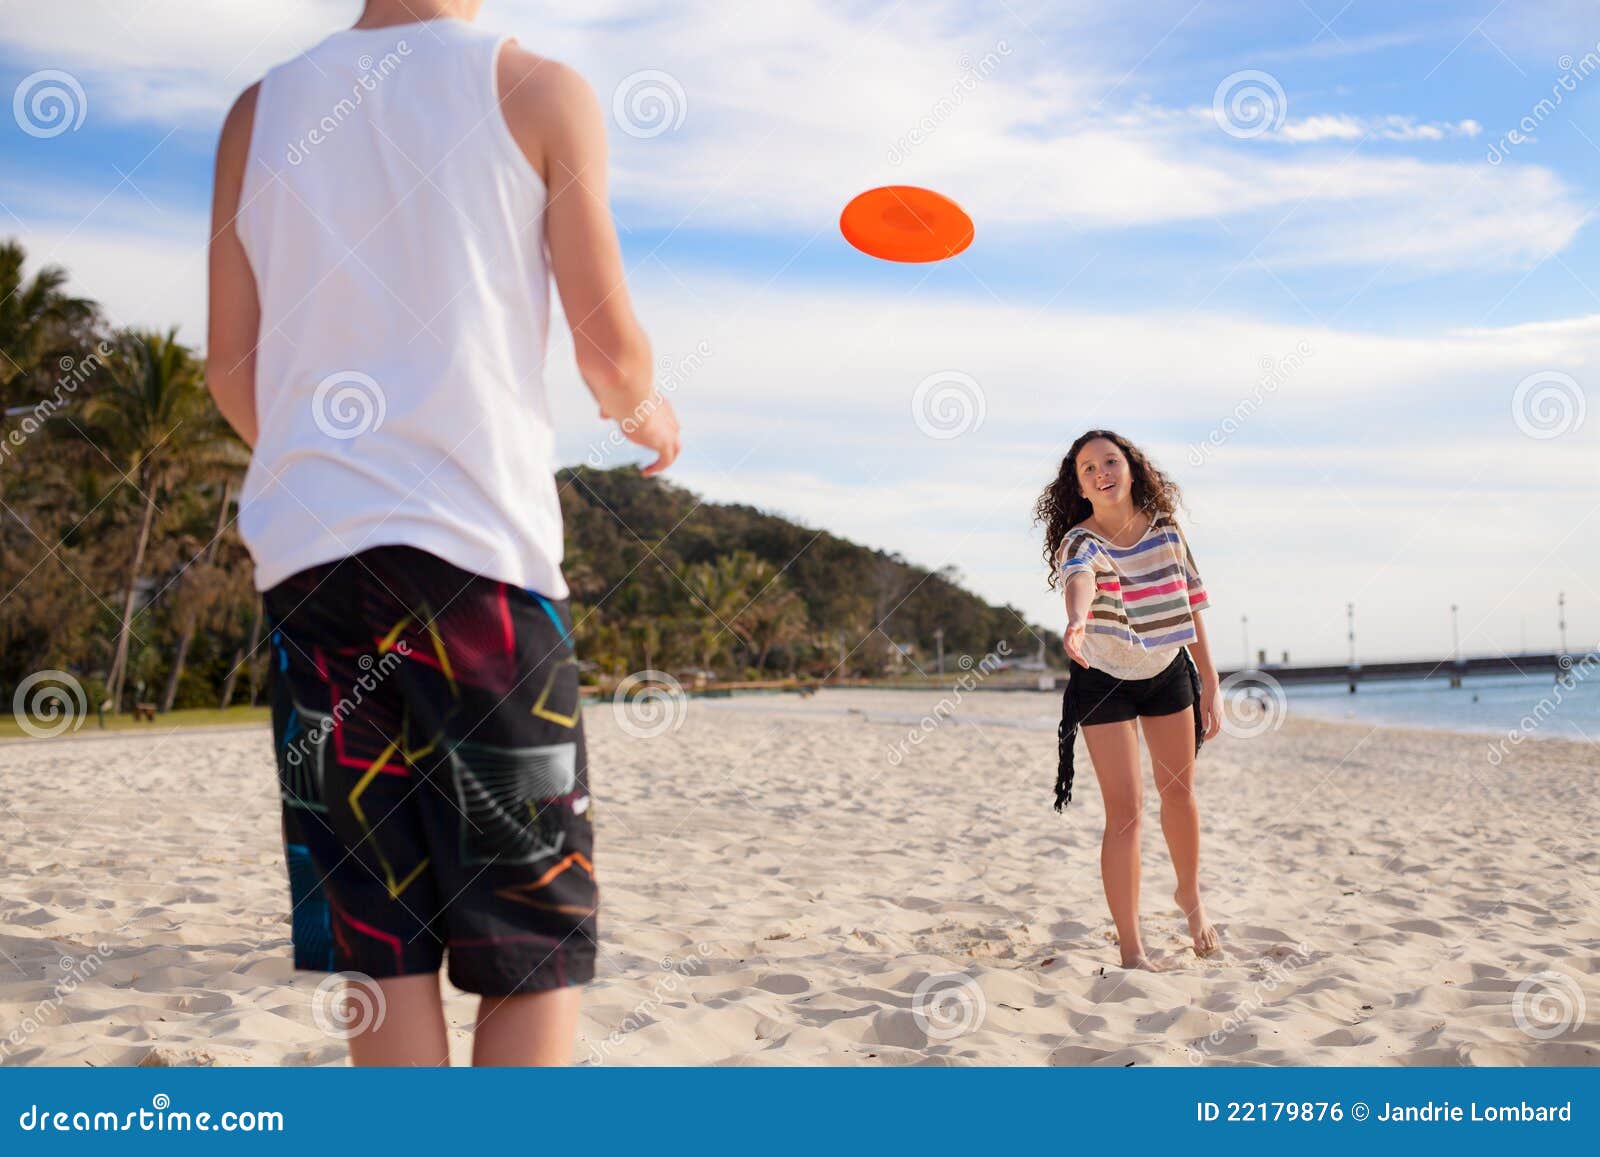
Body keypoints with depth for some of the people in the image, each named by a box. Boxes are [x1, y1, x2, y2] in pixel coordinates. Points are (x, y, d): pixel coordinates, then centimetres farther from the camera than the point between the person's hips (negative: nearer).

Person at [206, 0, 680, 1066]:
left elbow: (232, 370, 13)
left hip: (308, 545, 4)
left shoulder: (260, 112, 14)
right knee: (539, 940, 4)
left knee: (383, 944, 9)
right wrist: (644, 413, 21)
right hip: (480, 540, -4)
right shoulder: (539, 91, 4)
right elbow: (612, 350, -1)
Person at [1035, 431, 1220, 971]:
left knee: (1179, 791, 16)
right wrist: (1076, 620, -69)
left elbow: (1191, 606, 1)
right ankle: (1131, 950, 0)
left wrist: (1210, 685, 2)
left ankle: (1190, 895, 44)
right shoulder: (1081, 542, -21)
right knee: (1125, 810, -9)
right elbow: (1079, 580, -46)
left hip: (1168, 671, 4)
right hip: (1103, 681, -4)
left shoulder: (1166, 531, -8)